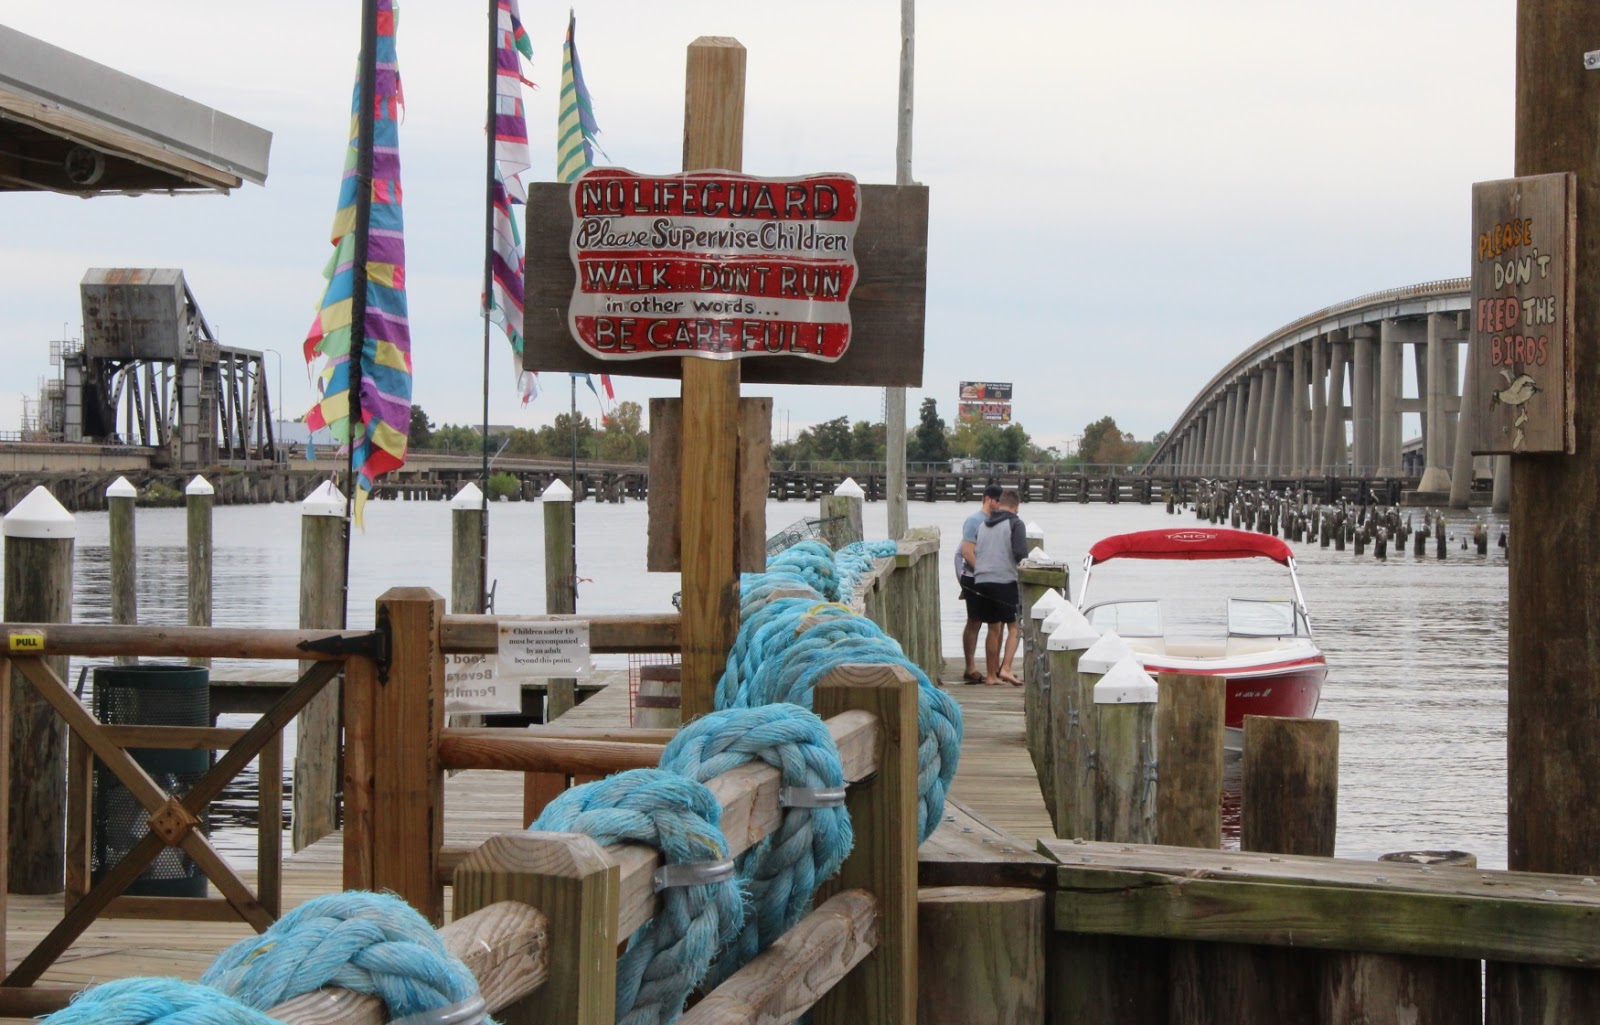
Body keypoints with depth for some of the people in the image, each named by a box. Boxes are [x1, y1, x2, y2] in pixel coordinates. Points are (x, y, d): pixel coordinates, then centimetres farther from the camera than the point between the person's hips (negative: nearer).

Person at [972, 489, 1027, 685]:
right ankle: (1005, 669, -14)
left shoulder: (983, 525, 16)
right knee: (1015, 626, 1)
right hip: (1006, 580, -6)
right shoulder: (1015, 524, -4)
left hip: (982, 580, 6)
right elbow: (1021, 553, -13)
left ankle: (991, 675, 14)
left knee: (994, 629, 13)